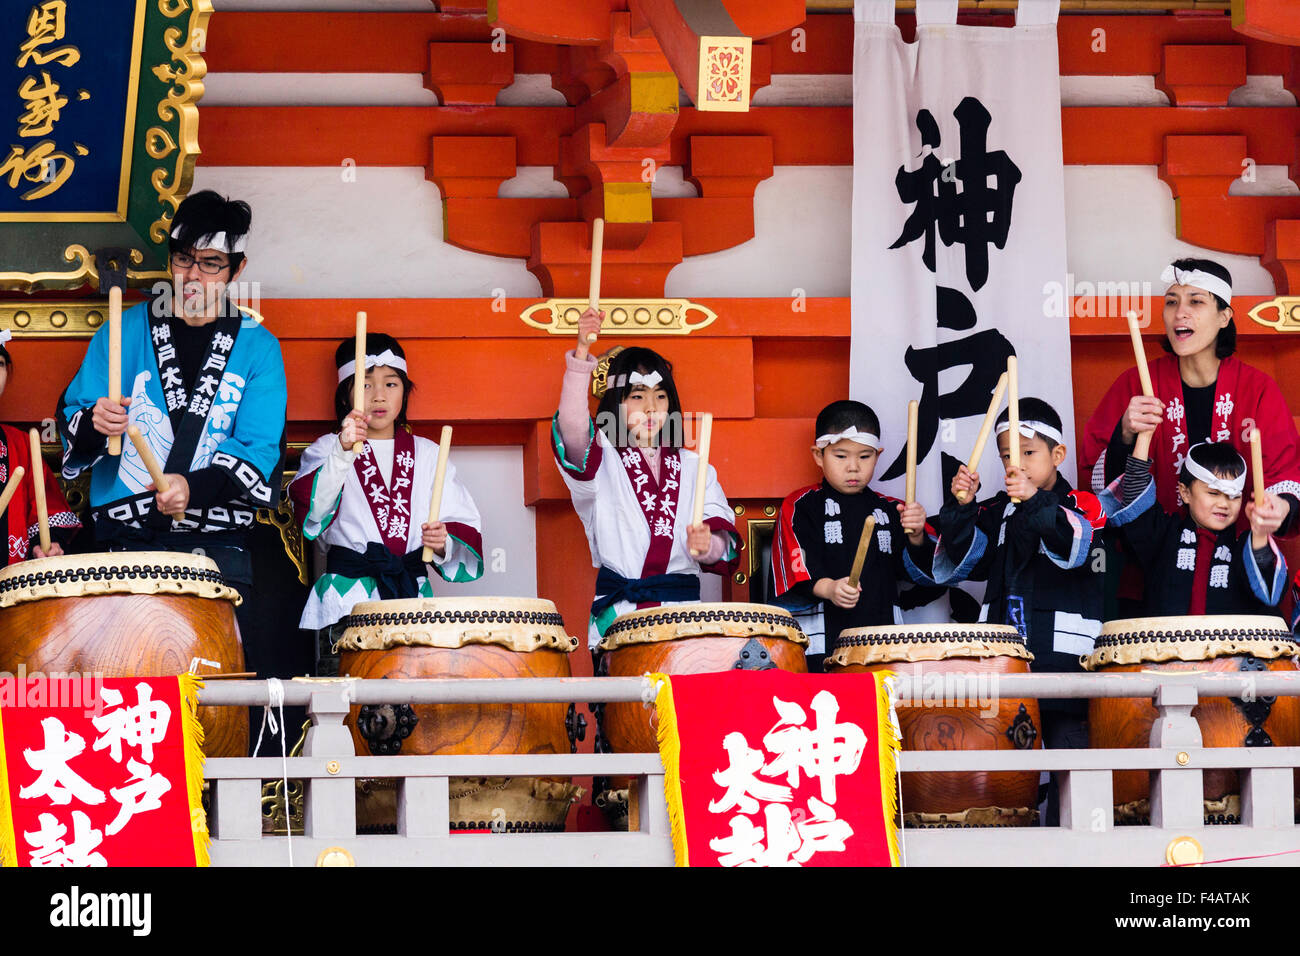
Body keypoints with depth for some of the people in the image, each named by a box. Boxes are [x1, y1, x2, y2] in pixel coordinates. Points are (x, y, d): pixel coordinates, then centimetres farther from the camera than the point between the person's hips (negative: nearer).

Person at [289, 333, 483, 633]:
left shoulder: (427, 455, 18)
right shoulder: (327, 449, 9)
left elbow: (461, 525, 14)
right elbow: (312, 507, -11)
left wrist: (443, 543, -9)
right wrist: (343, 452, -25)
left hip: (413, 596, 2)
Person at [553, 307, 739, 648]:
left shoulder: (692, 467, 18)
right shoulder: (602, 460, 9)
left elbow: (723, 542, 10)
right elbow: (571, 428, -14)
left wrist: (707, 546, -15)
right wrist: (581, 354, -26)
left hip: (683, 609, 2)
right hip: (618, 613, -2)